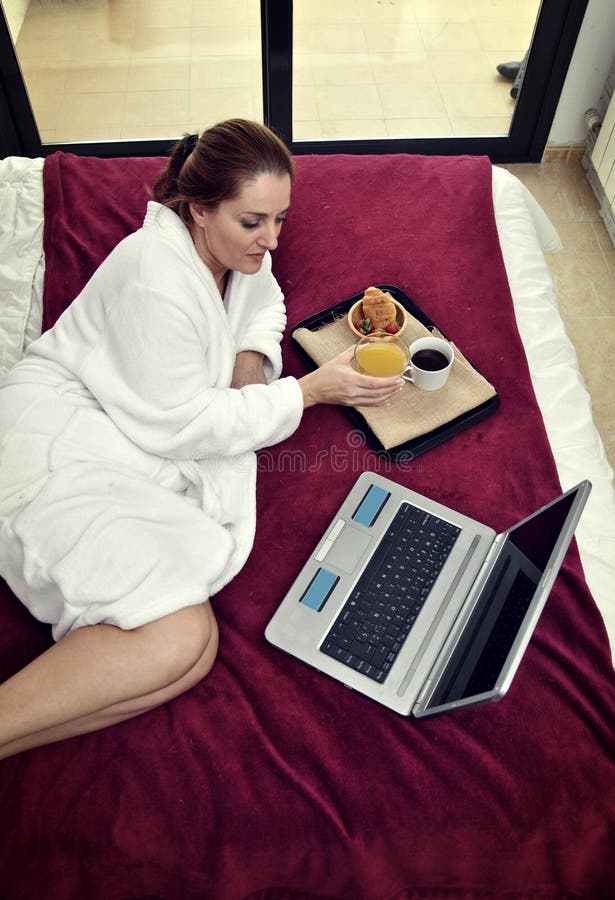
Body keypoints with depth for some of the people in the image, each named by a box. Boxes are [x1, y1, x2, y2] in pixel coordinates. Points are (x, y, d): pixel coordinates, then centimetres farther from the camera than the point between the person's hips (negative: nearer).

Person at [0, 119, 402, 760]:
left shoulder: (236, 249, 7)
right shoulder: (157, 278, -20)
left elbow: (265, 304, 29)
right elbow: (183, 425, -17)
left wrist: (252, 357, 5)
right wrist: (310, 390, -13)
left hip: (140, 441, 8)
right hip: (59, 448, -8)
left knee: (188, 640, -19)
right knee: (179, 638, -30)